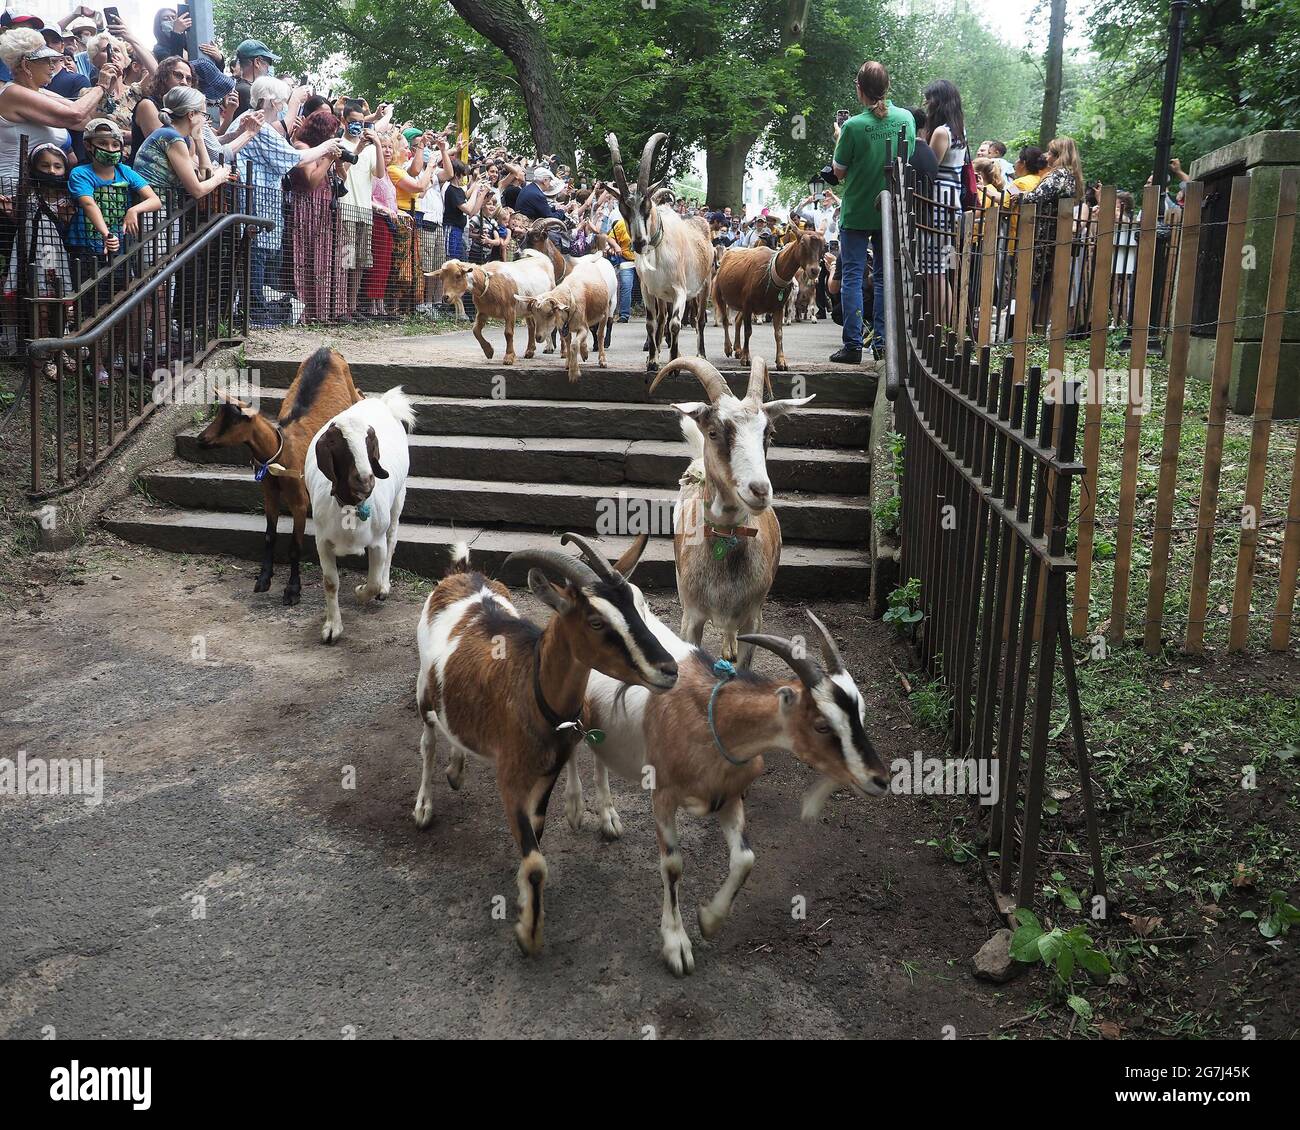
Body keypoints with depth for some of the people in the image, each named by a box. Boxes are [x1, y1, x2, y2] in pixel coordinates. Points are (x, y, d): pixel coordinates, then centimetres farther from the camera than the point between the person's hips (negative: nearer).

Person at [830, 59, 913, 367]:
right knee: (886, 276, 11)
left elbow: (839, 171, -5)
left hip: (856, 212, -4)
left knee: (852, 276, 2)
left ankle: (853, 345, 0)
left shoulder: (854, 126, -15)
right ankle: (882, 342, 12)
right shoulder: (906, 119, -2)